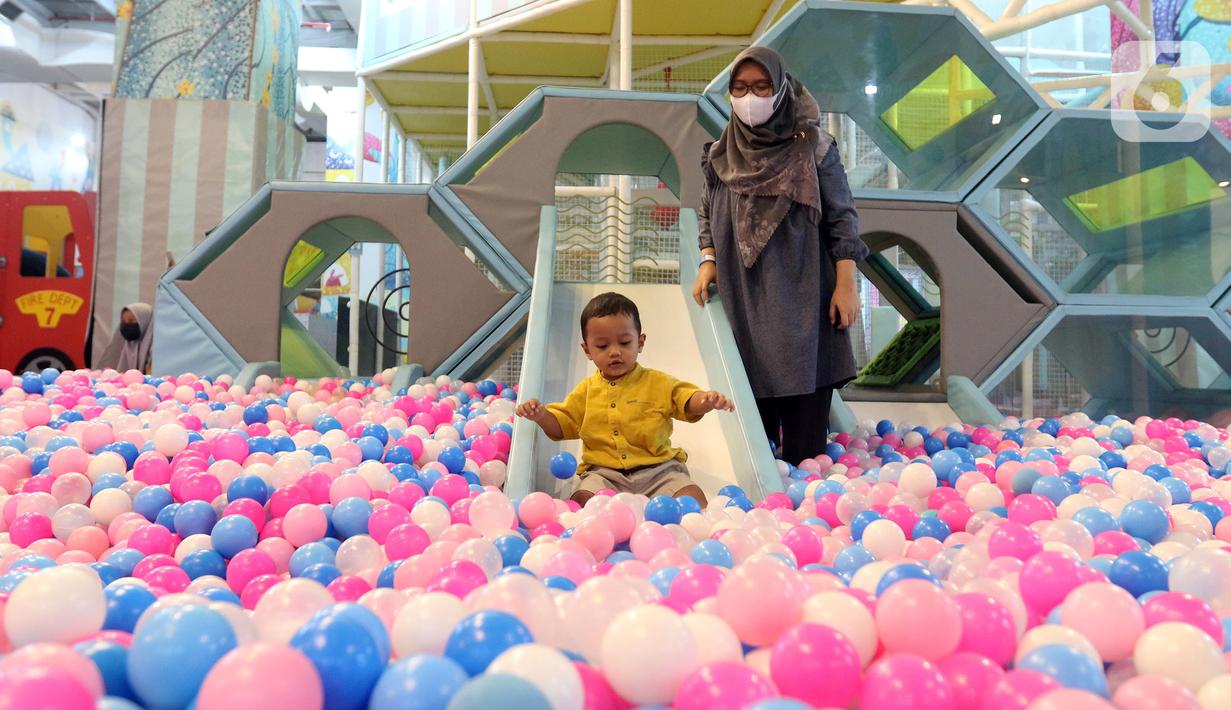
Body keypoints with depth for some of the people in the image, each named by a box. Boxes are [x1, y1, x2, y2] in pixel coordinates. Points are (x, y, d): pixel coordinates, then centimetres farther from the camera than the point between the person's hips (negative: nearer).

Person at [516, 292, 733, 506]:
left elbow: (689, 400, -4)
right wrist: (542, 415, -6)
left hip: (658, 470, -1)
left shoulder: (657, 382, 5)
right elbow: (561, 426, 16)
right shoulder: (586, 390, 12)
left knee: (695, 502, -23)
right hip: (603, 472, 1)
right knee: (581, 503, -26)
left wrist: (707, 399, -29)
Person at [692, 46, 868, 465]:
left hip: (801, 293, -2)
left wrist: (846, 284, -6)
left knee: (805, 397, -4)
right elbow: (706, 214, 18)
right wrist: (708, 261, 3)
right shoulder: (722, 155, 9)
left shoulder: (813, 148, -1)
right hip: (742, 296, 3)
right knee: (752, 389, 3)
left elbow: (842, 217, 0)